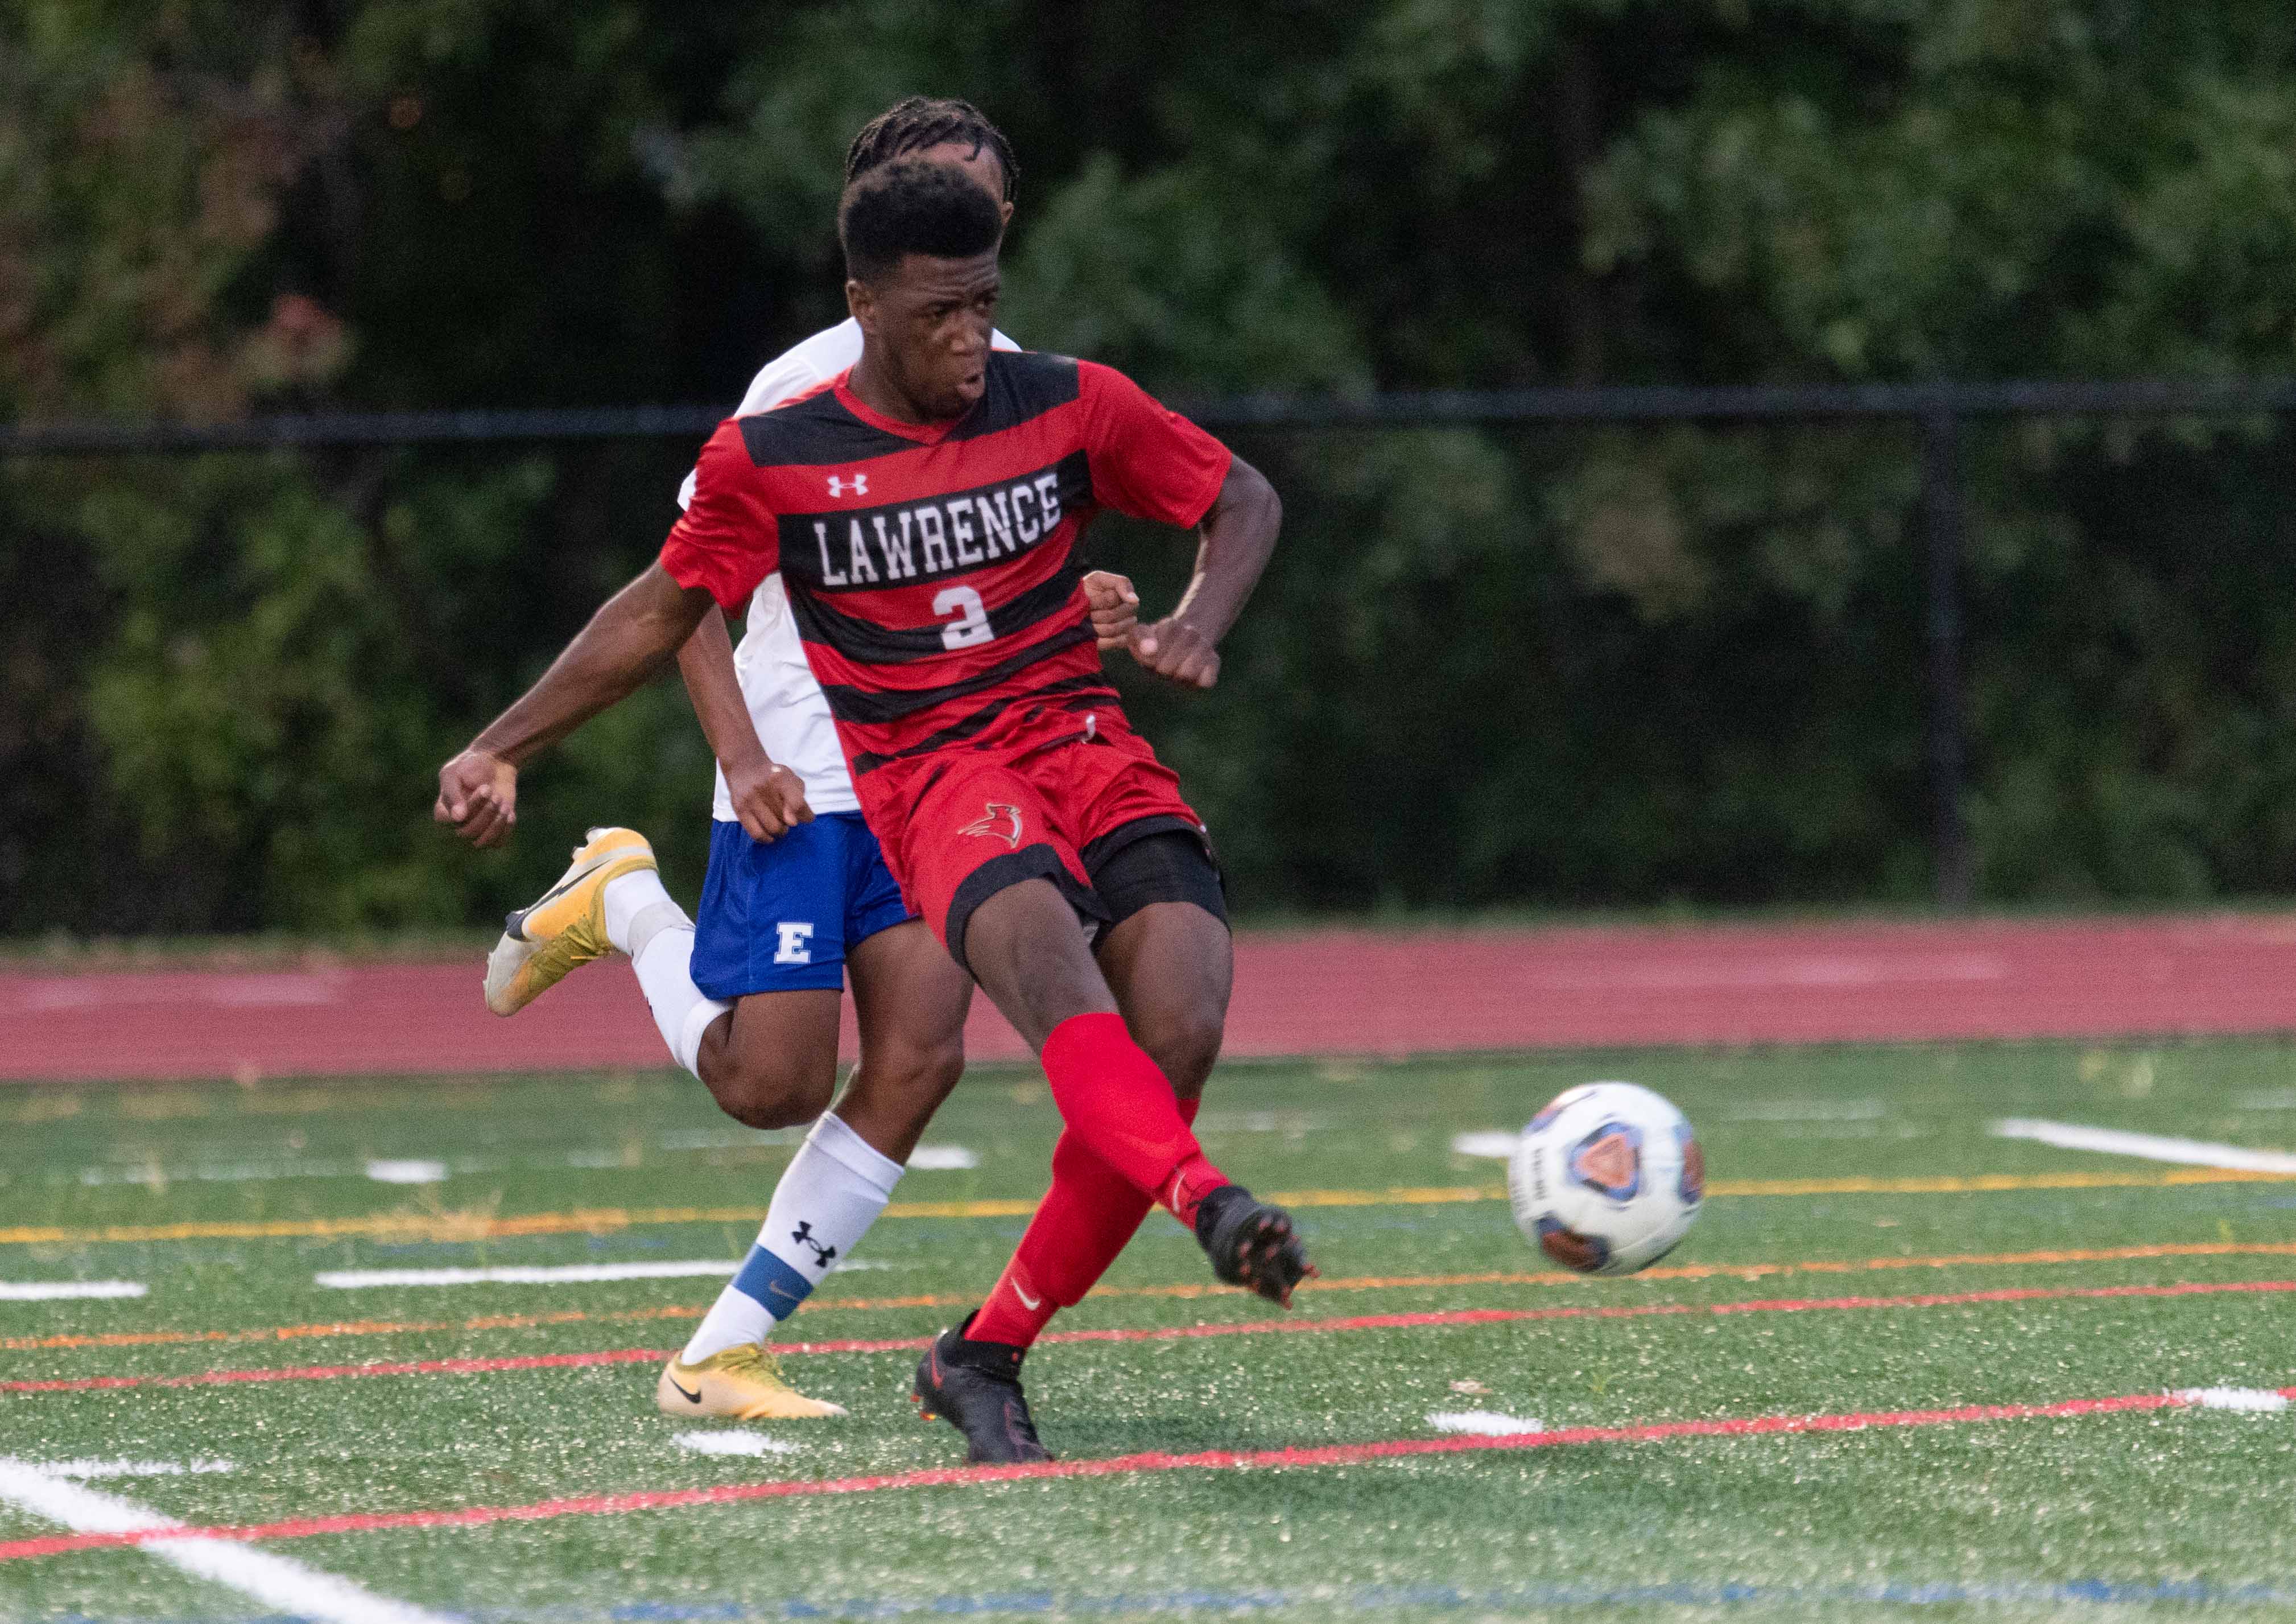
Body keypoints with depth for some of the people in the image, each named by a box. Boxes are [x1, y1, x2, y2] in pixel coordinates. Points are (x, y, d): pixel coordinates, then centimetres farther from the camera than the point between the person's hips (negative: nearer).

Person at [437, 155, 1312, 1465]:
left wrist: (1199, 623, -2)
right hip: (928, 775, -3)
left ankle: (987, 1359, -7)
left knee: (1179, 1031, -21)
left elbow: (1245, 500, 17)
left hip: (1088, 742, 3)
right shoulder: (770, 461, 2)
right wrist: (501, 747, 14)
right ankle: (1212, 1206, -61)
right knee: (1041, 942, -37)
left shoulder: (1071, 408, 5)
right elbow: (660, 617, 16)